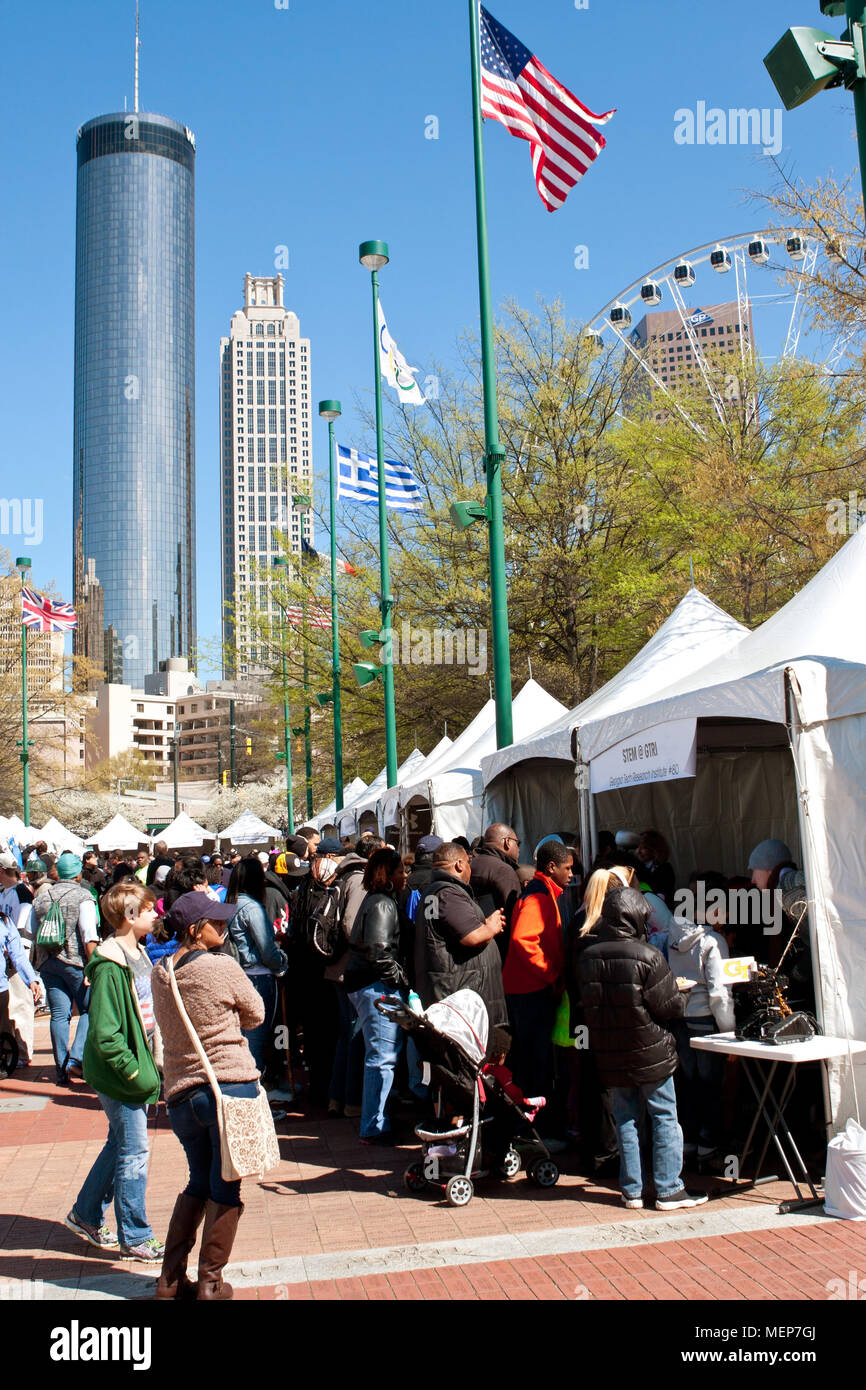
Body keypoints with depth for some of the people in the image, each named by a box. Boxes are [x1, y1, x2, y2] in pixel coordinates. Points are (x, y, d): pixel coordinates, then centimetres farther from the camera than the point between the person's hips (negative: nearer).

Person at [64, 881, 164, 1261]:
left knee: (120, 1145, 20)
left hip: (137, 1069, 9)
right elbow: (104, 1034, -24)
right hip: (119, 1076, -9)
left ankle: (85, 1215, 37)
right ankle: (134, 1238, 14)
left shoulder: (138, 955, 7)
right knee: (133, 1152, 1)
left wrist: (151, 1065, 11)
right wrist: (136, 1072, -21)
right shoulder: (110, 967, -22)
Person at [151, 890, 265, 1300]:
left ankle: (171, 1277, 22)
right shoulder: (222, 967, -14)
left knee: (199, 1182, 22)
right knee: (225, 1189, 7)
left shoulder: (160, 973, 4)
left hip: (180, 1092, 6)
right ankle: (210, 1284, 13)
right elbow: (256, 1015, -1)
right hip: (232, 1084, -6)